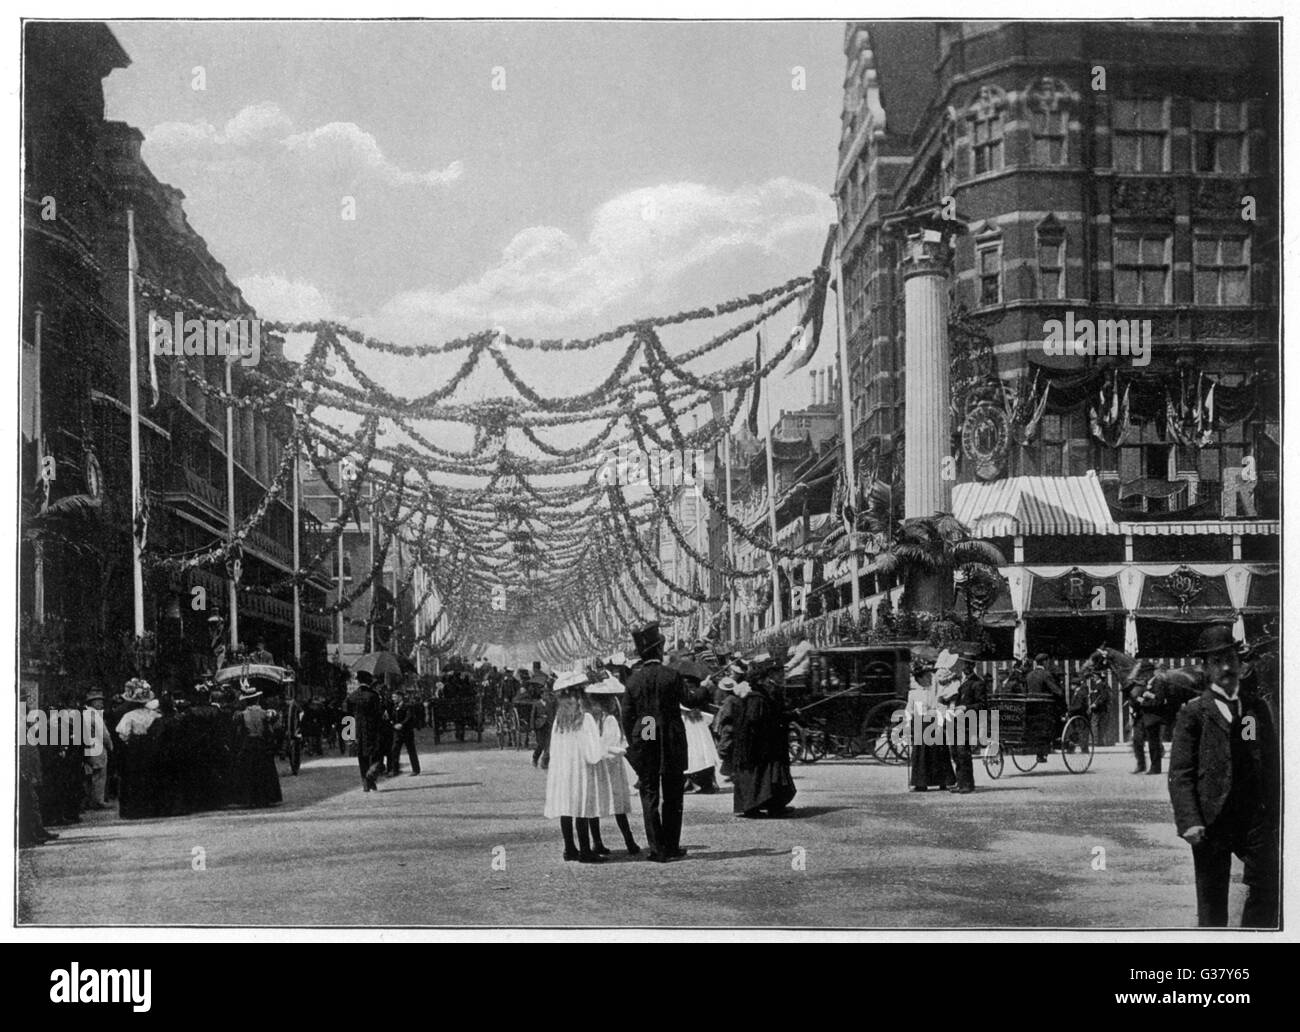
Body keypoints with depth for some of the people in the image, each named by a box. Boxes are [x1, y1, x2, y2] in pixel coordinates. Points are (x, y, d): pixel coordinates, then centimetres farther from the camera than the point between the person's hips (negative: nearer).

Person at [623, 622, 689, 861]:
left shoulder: (633, 680, -1)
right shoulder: (672, 676, -10)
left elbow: (627, 716, 3)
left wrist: (632, 745, 11)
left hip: (643, 742, 2)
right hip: (671, 742, -2)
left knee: (649, 796, 7)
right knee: (672, 797, 9)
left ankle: (657, 849, 4)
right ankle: (671, 847, 12)